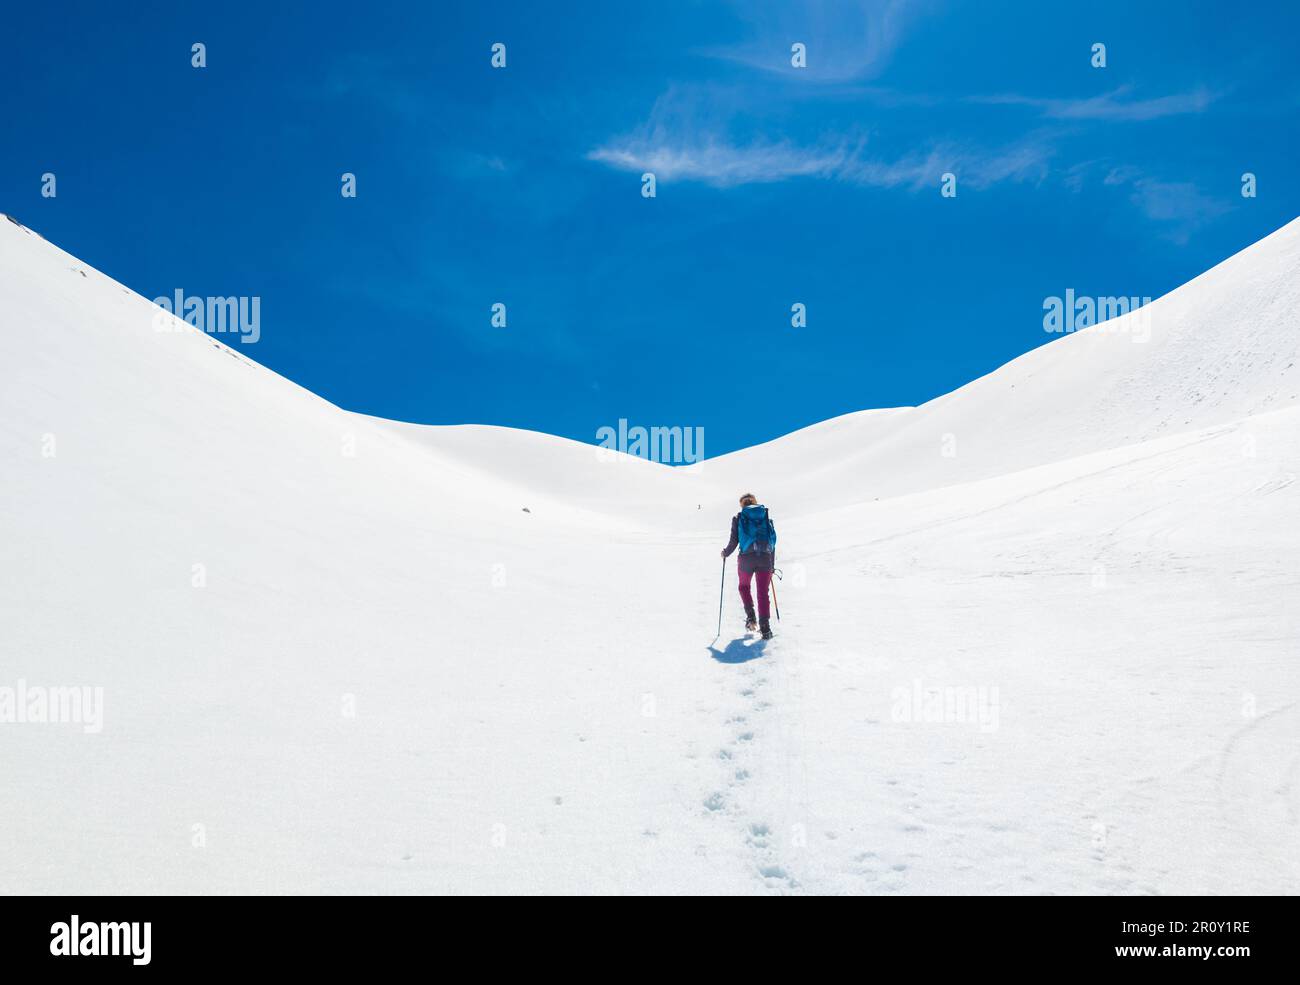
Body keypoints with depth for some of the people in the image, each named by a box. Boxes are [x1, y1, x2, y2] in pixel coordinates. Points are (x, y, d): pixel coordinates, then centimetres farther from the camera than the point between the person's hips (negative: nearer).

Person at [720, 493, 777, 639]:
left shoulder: (738, 518, 6)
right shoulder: (767, 517, 13)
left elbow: (734, 542, 1)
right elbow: (773, 542, 13)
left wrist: (725, 553, 21)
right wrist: (772, 565, 20)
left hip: (746, 558, -1)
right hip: (765, 558, 1)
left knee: (744, 587, 24)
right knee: (763, 592, 5)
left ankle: (750, 616, 9)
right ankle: (765, 626, -6)